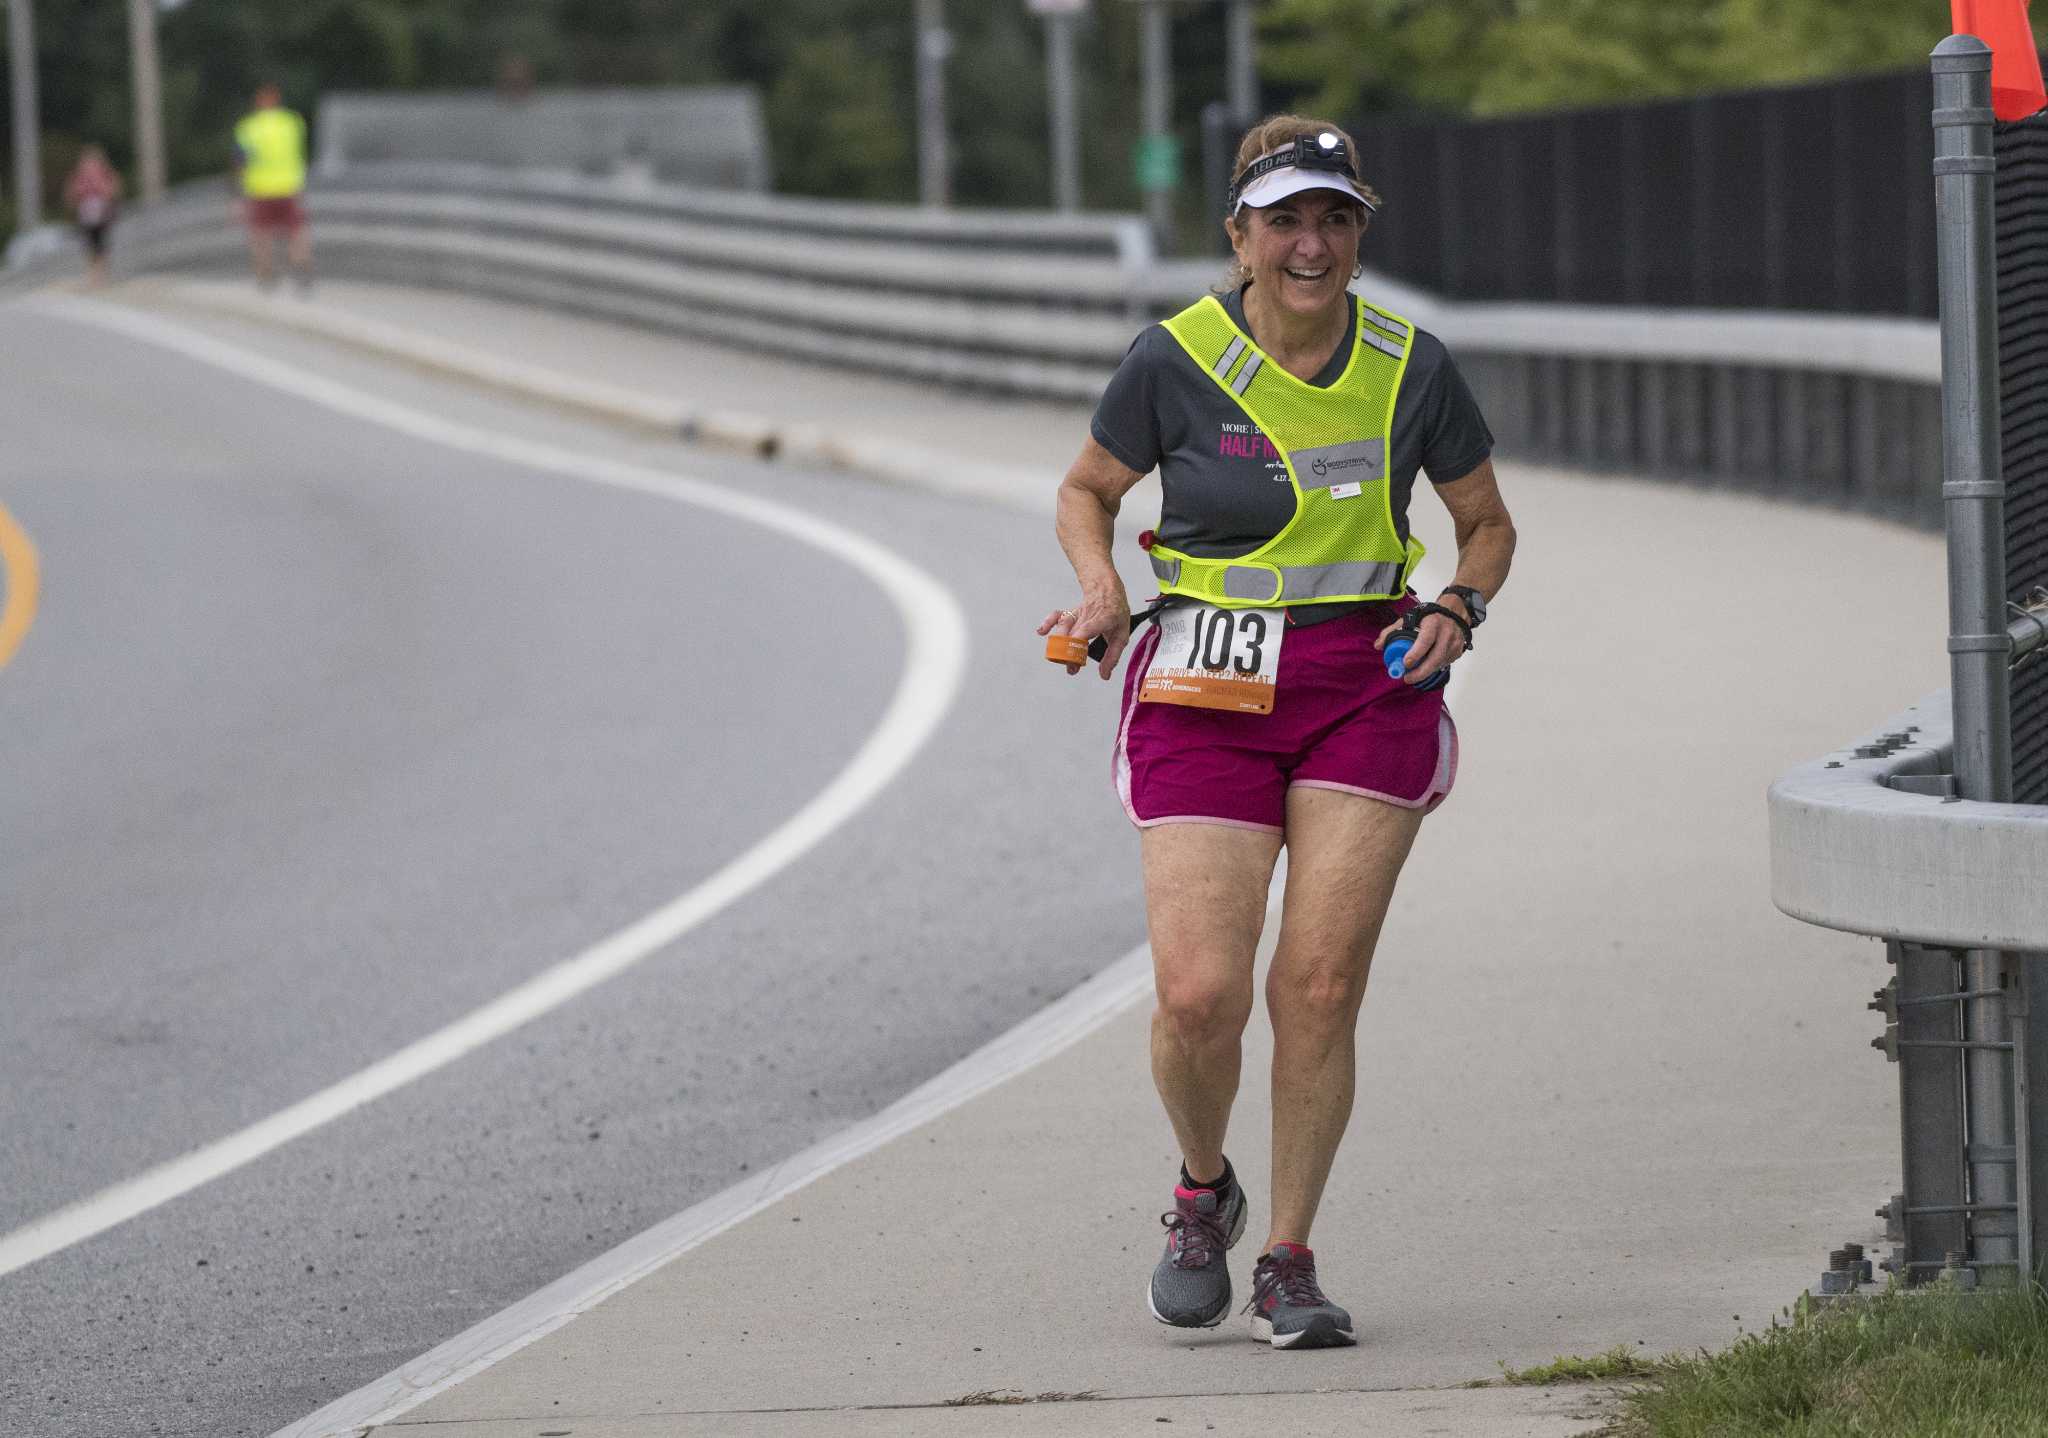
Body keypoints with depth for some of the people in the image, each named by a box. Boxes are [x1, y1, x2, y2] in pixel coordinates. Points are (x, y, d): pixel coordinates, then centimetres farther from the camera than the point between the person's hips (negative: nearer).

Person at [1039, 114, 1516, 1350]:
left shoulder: (1410, 369, 0)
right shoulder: (1176, 362, -5)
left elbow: (1488, 523, 14)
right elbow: (1088, 490, 11)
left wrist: (1458, 609, -6)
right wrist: (1102, 593, -8)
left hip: (1367, 687, 1)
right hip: (1206, 692, -1)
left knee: (1321, 984, -7)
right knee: (1200, 994, -11)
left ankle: (1289, 1263, 8)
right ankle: (1205, 1191, 20)